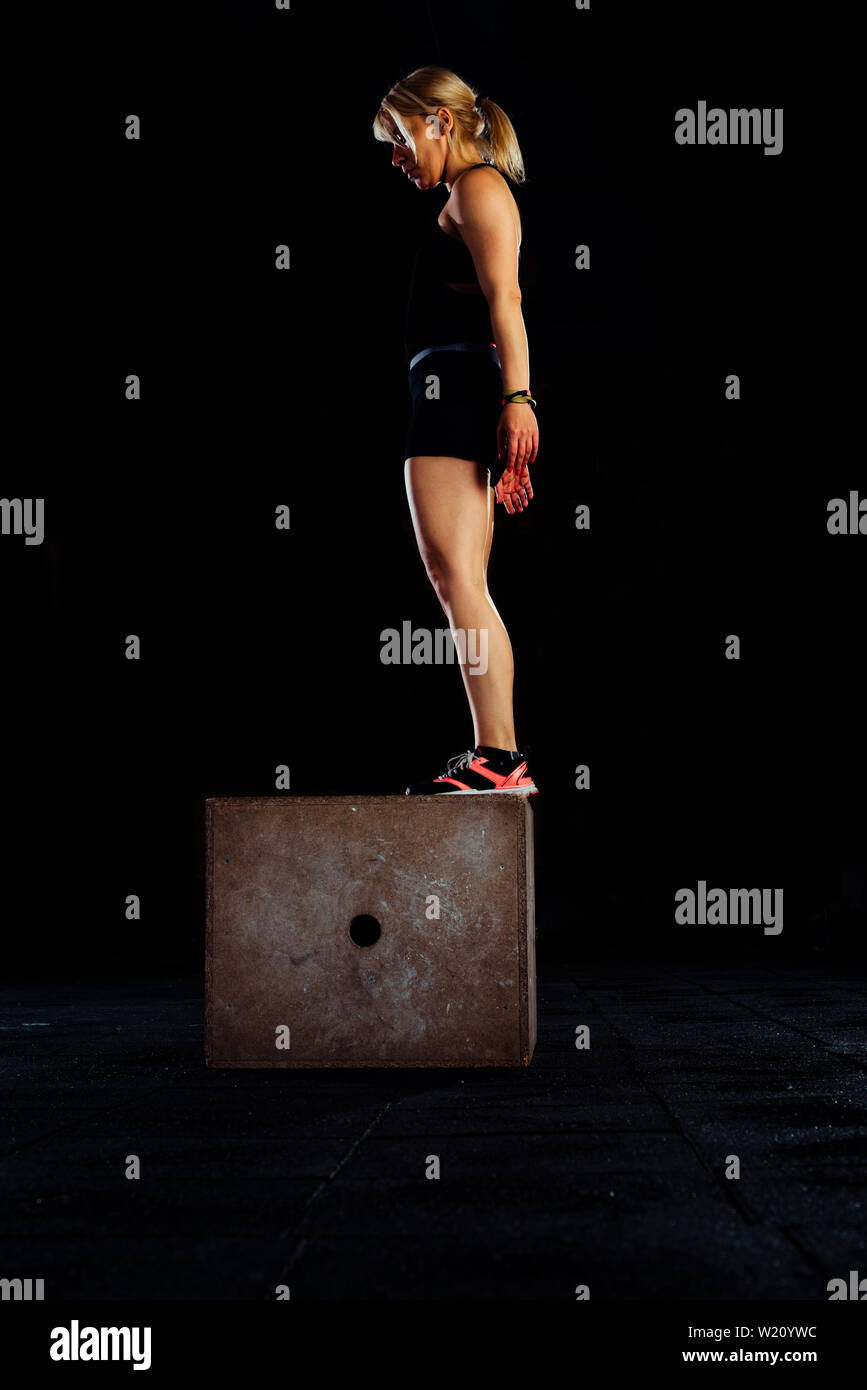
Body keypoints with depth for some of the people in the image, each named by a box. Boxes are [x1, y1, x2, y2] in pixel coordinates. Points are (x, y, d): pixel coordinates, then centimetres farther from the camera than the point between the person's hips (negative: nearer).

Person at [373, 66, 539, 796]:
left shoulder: (479, 187, -2)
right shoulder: (468, 200, 27)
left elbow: (505, 297, -15)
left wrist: (515, 394, -24)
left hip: (456, 384, -11)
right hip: (452, 394, 11)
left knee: (456, 574, -16)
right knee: (461, 582, 9)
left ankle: (500, 758, -20)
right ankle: (494, 757, 10)